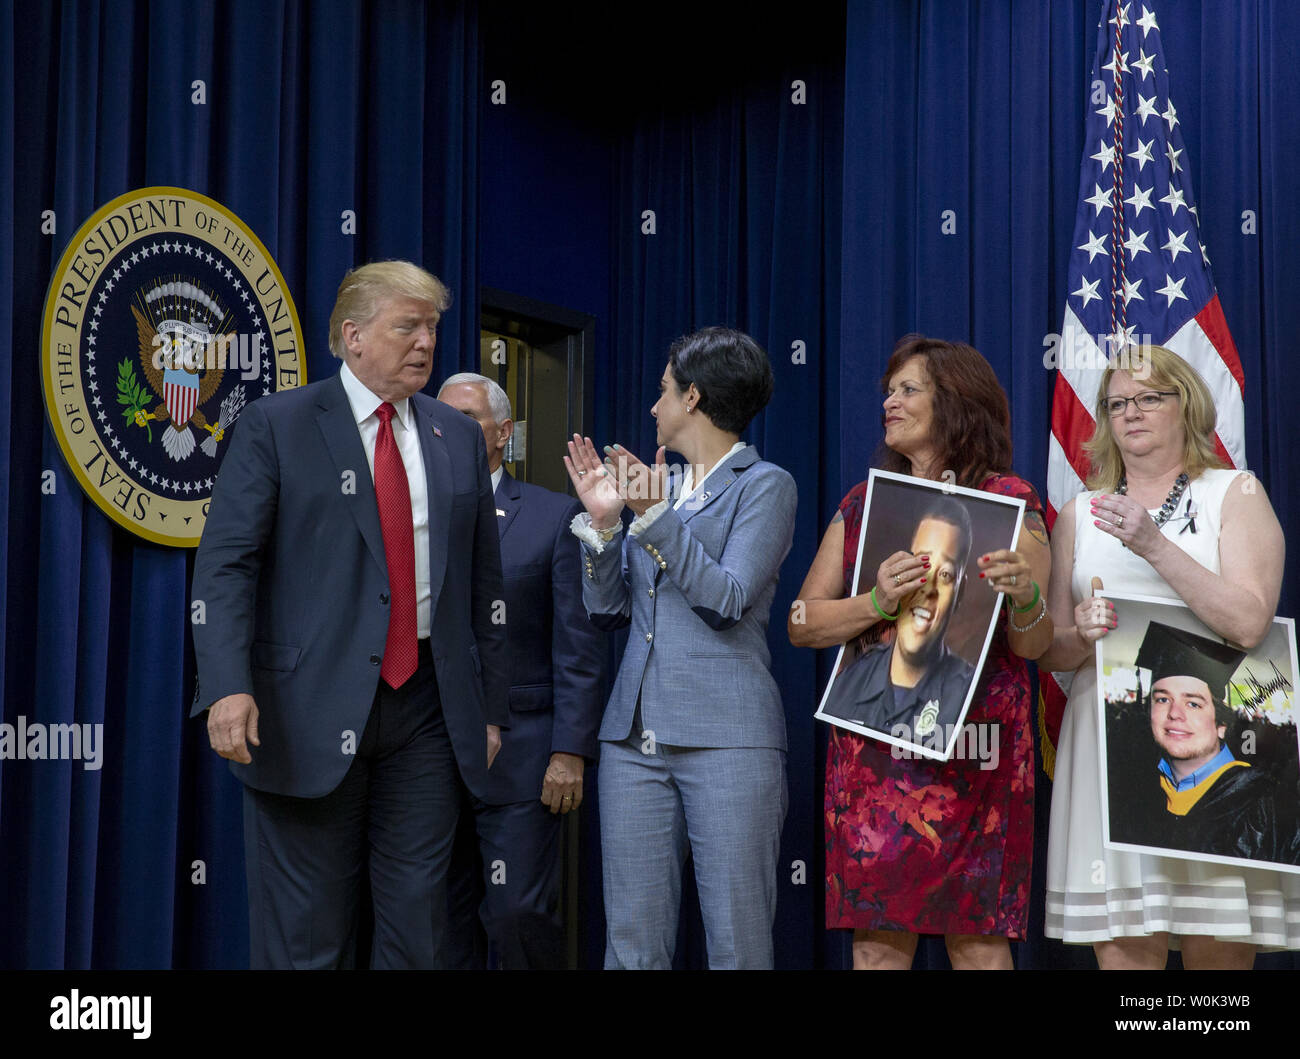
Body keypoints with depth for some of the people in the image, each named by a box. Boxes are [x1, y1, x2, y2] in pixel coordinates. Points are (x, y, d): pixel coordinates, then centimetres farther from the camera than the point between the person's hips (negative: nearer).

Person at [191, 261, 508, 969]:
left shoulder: (459, 439, 12)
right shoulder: (276, 426, 0)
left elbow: (483, 583, 15)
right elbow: (225, 564, -7)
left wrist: (490, 709, 12)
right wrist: (228, 685, -21)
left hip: (428, 709, 4)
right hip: (310, 717, -3)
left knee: (417, 930, 8)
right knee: (305, 938, 4)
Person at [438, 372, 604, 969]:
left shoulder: (555, 517, 2)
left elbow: (578, 648, -2)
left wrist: (571, 752, -10)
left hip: (519, 758, -3)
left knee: (522, 915, -5)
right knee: (441, 926, 8)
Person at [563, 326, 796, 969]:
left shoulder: (765, 486, 1)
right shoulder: (658, 484, 19)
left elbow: (728, 600, -11)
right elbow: (608, 609, 16)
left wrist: (656, 515, -15)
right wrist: (603, 519, 4)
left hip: (725, 738, -6)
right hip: (635, 735, 6)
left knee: (736, 942, -4)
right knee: (632, 938, 5)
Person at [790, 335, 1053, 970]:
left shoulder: (1008, 501, 4)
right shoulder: (863, 504, 15)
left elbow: (1033, 644, -1)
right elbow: (802, 624, 9)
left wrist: (1024, 599, -23)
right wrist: (878, 604, -9)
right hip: (873, 745, 3)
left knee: (977, 934, -5)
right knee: (875, 936, 0)